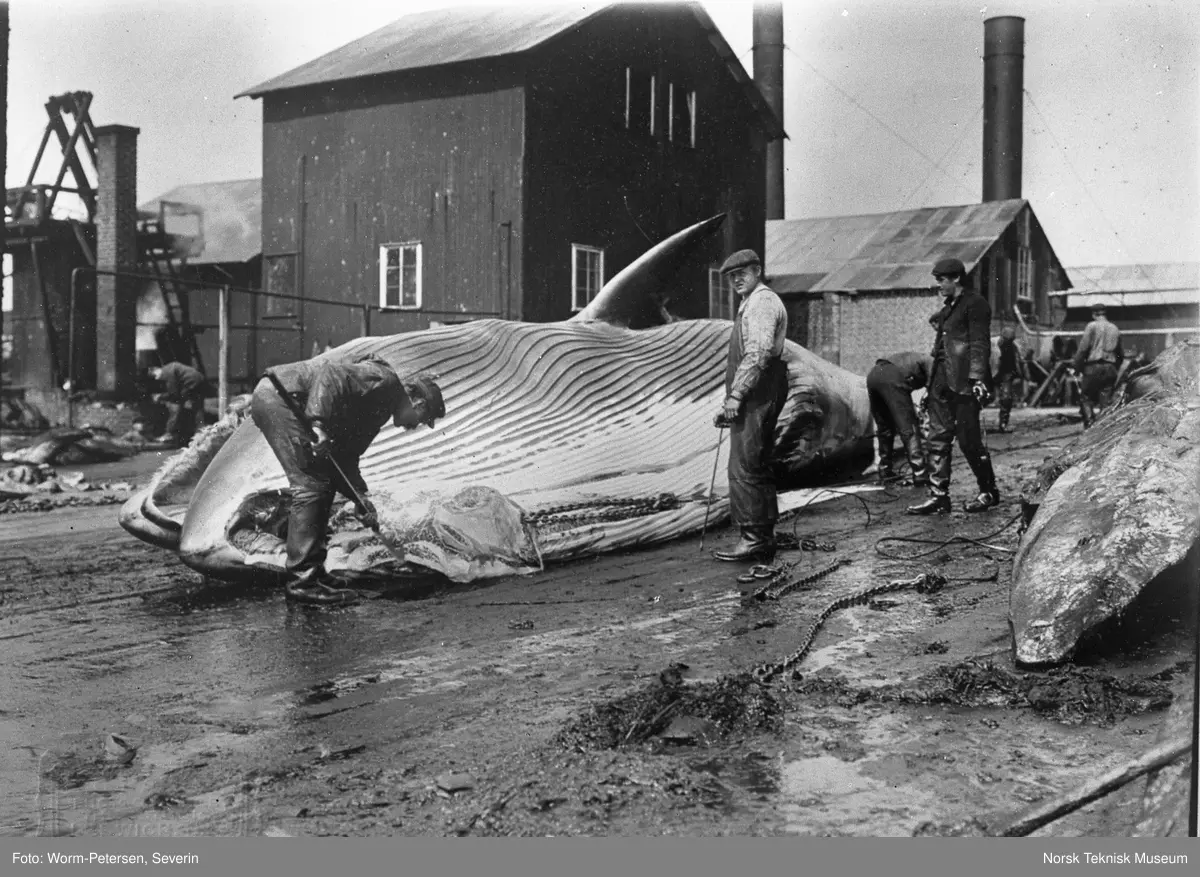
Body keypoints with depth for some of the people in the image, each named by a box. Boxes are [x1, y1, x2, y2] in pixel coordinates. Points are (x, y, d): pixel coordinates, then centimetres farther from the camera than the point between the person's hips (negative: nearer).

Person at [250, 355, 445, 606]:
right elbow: (331, 375, -22)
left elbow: (346, 455, 22)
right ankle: (304, 582, -12)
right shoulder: (385, 380, -8)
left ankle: (311, 573, 17)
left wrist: (360, 498, 12)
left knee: (323, 486, 13)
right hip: (278, 395, -11)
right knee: (313, 485, -13)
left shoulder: (378, 410, 22)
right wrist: (319, 423, -32)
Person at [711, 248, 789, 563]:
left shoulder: (762, 302, -9)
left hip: (757, 394, -11)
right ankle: (763, 537, 18)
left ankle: (754, 538, -9)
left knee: (744, 467, -11)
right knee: (758, 468, 13)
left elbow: (759, 352, -21)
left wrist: (736, 395, -23)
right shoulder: (751, 304, 24)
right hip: (754, 395, 11)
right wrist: (729, 404, 21)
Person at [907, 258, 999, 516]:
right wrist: (932, 385, 21)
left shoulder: (975, 303, -5)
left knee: (969, 440, -3)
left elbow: (980, 344, -13)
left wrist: (977, 379, -20)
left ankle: (989, 493, 11)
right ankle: (938, 497, 6)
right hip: (943, 383, 9)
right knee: (938, 439, 5)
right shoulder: (947, 308, 21)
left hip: (964, 383, -9)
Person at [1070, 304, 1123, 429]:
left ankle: (1089, 421, -15)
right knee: (1106, 399, 5)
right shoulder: (1115, 329, 15)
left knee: (1085, 396, 2)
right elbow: (1120, 354, 18)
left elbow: (1083, 348, -7)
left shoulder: (1092, 326, -1)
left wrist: (1076, 365, 0)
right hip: (1110, 368, 4)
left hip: (1094, 366, -4)